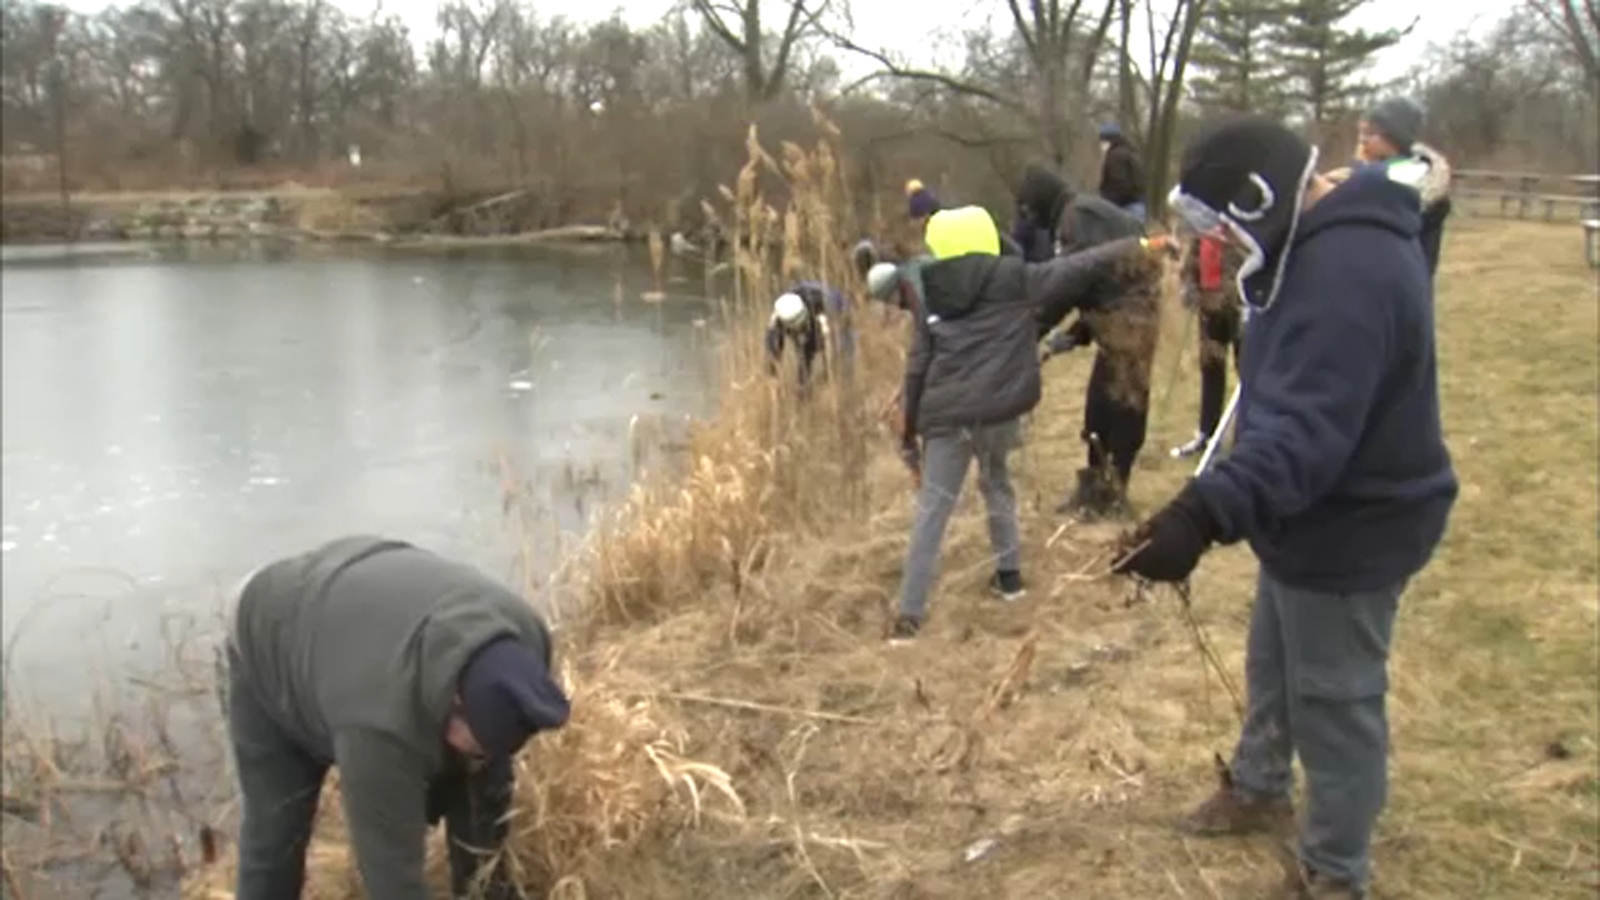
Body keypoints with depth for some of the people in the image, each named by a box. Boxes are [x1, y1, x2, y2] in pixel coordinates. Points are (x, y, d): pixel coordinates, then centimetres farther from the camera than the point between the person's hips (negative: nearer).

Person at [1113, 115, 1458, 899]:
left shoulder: (1346, 273, -31)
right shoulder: (1325, 242, 4)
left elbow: (1308, 429, -43)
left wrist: (1207, 512, -54)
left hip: (1348, 530, -10)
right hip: (1311, 515, 10)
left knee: (1334, 704, 8)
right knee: (1273, 668, 28)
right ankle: (1258, 789, 51)